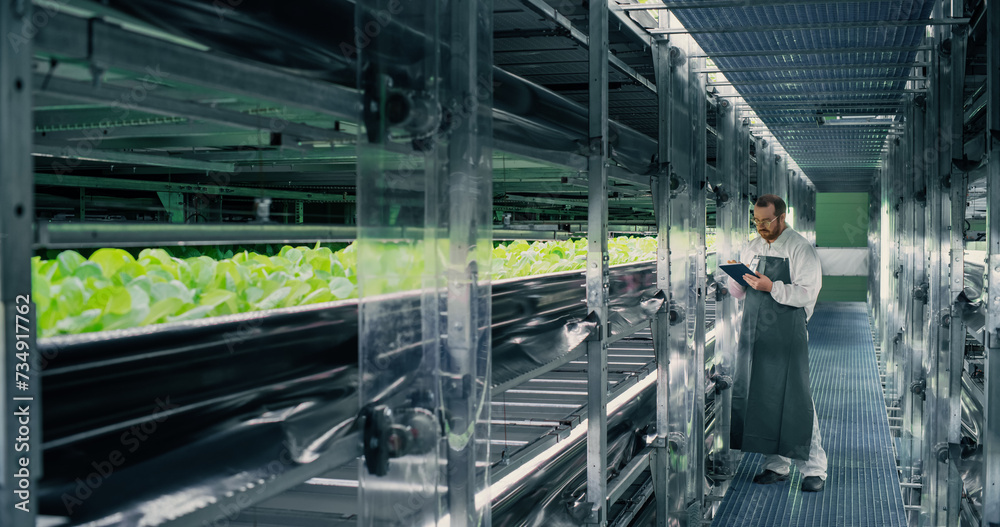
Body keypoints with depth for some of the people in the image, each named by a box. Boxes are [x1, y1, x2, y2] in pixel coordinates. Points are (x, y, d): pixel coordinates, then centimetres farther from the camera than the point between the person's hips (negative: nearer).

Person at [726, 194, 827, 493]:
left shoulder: (800, 249, -4)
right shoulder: (752, 249, 15)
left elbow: (807, 293, -13)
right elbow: (738, 292, 17)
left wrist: (771, 287, -21)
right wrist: (734, 277, -4)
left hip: (787, 335, -6)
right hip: (754, 333, 6)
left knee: (794, 399, -5)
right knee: (759, 397, 8)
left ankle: (813, 469, 6)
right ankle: (775, 465, 20)